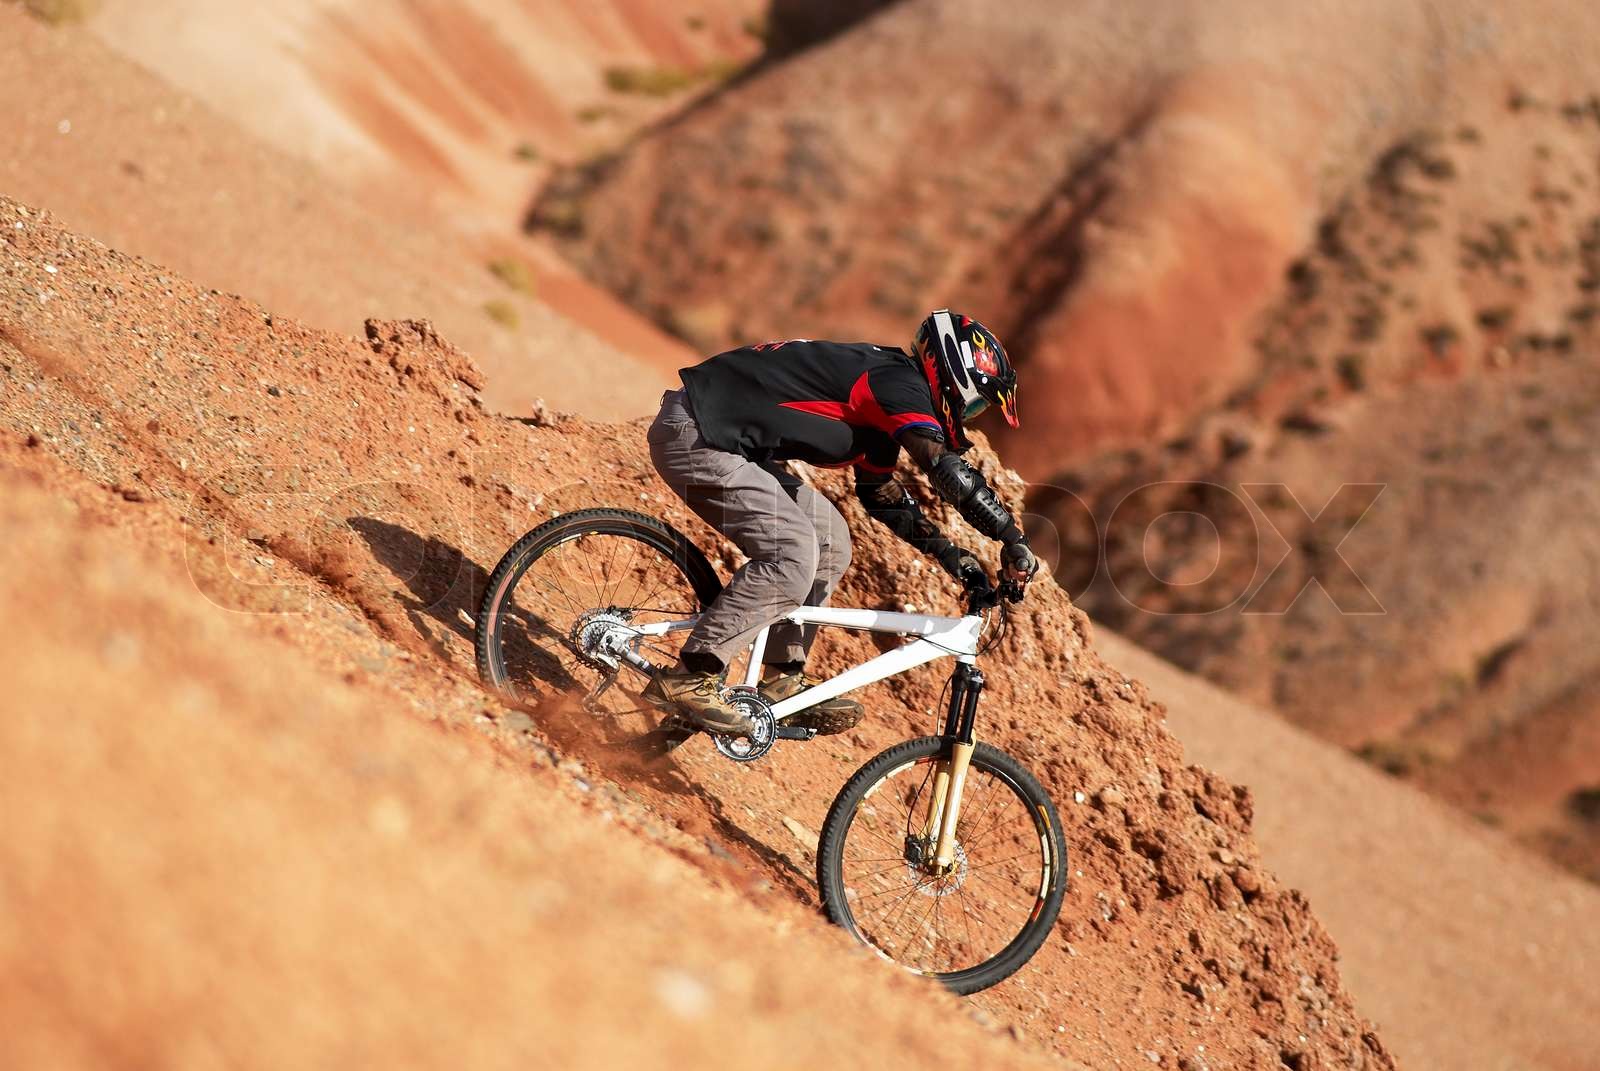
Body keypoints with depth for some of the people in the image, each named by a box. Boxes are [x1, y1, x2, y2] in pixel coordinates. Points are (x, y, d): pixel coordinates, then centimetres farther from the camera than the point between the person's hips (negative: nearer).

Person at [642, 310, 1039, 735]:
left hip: (725, 437, 11)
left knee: (829, 542, 9)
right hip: (694, 433, -11)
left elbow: (882, 491, 25)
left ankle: (781, 684, 11)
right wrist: (1013, 537, -20)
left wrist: (946, 550, 17)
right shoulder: (898, 384, -14)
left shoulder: (883, 390, 16)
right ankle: (689, 679, -13)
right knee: (794, 556, -18)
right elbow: (949, 471, -26)